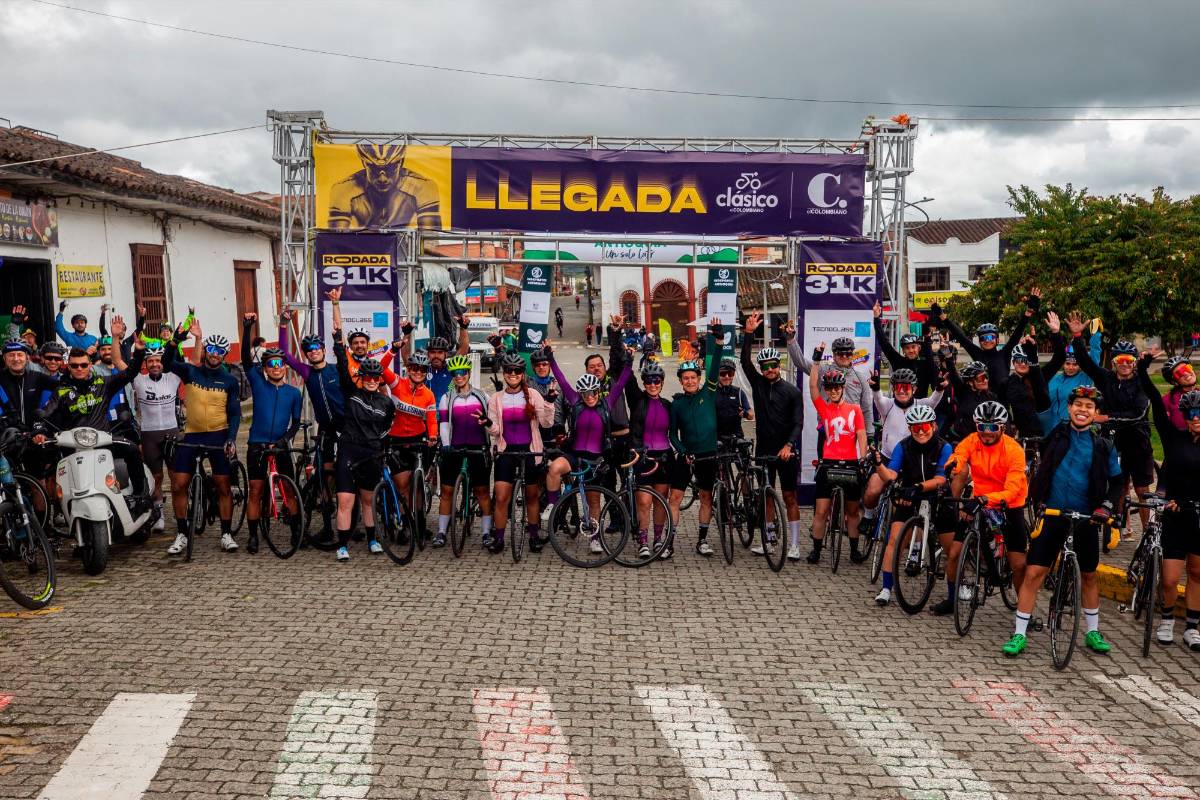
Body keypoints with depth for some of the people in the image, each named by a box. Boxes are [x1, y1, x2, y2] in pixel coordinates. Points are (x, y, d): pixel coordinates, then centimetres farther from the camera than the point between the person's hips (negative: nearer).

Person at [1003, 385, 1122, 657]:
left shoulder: (1103, 446, 1)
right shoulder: (1056, 433, 0)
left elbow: (1118, 482, 8)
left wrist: (1106, 506, -6)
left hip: (1085, 519, 1)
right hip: (1052, 515, -1)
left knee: (1089, 576, 15)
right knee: (1033, 574, -5)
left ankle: (1093, 633, 32)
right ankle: (1019, 634, 3)